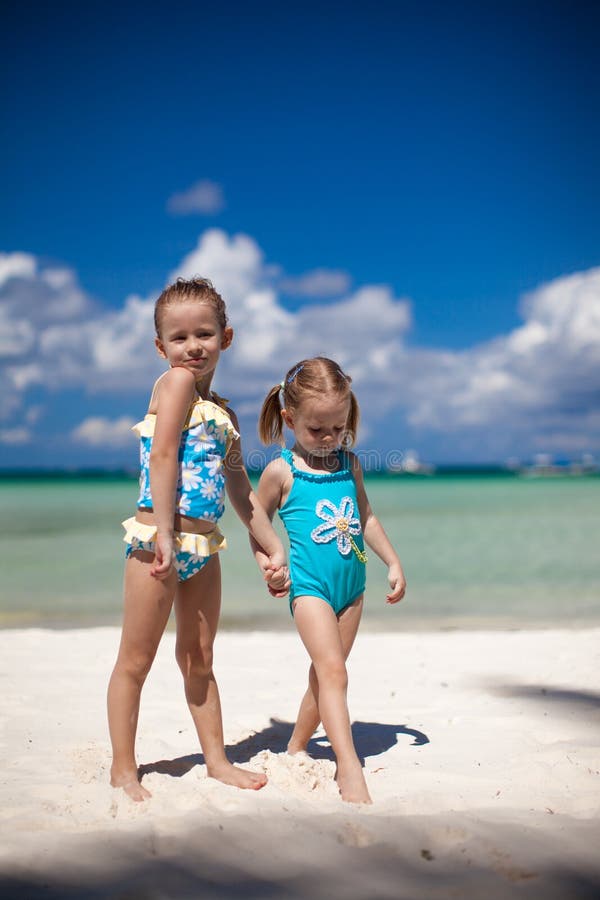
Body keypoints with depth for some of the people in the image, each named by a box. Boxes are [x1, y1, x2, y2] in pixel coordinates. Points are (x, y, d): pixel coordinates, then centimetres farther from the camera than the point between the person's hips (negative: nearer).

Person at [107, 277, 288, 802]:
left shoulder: (222, 412, 15)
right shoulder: (176, 382, -6)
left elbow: (241, 490, 22)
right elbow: (162, 456, -17)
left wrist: (273, 545, 21)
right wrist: (165, 534, -23)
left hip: (204, 545, 7)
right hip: (159, 538, -7)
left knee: (199, 660, 17)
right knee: (136, 660, 4)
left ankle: (217, 760, 28)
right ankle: (124, 769, 15)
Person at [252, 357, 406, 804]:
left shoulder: (350, 464, 7)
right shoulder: (281, 472, -5)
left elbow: (365, 517, 19)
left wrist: (394, 563, 18)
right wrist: (268, 565, -6)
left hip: (351, 585, 5)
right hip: (309, 586, -5)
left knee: (325, 675, 12)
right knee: (333, 672, -17)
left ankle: (295, 749, 29)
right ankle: (349, 768, -19)